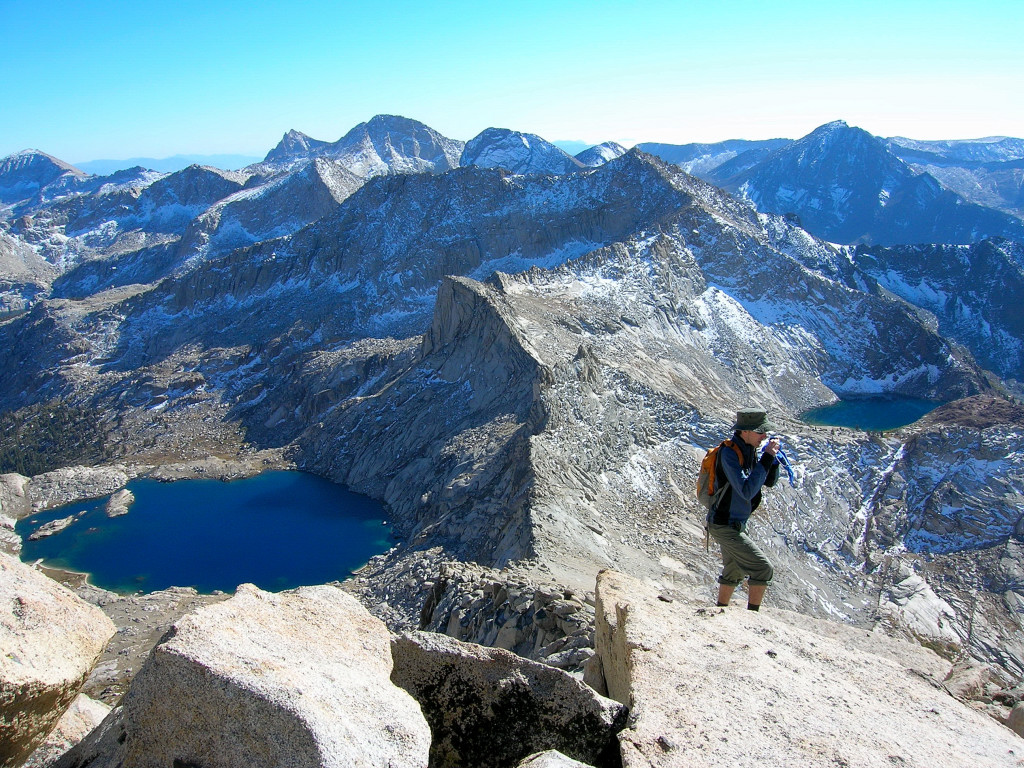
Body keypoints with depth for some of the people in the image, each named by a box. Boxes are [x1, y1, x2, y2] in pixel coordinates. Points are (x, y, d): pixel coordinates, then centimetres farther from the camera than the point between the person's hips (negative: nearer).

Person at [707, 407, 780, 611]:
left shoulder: (748, 450, 2)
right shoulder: (729, 453, -24)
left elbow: (769, 482, 10)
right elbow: (747, 491, -33)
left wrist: (773, 458, -8)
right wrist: (766, 458, -31)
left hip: (735, 524, 10)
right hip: (725, 526, -10)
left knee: (734, 572, 22)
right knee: (763, 569, -9)